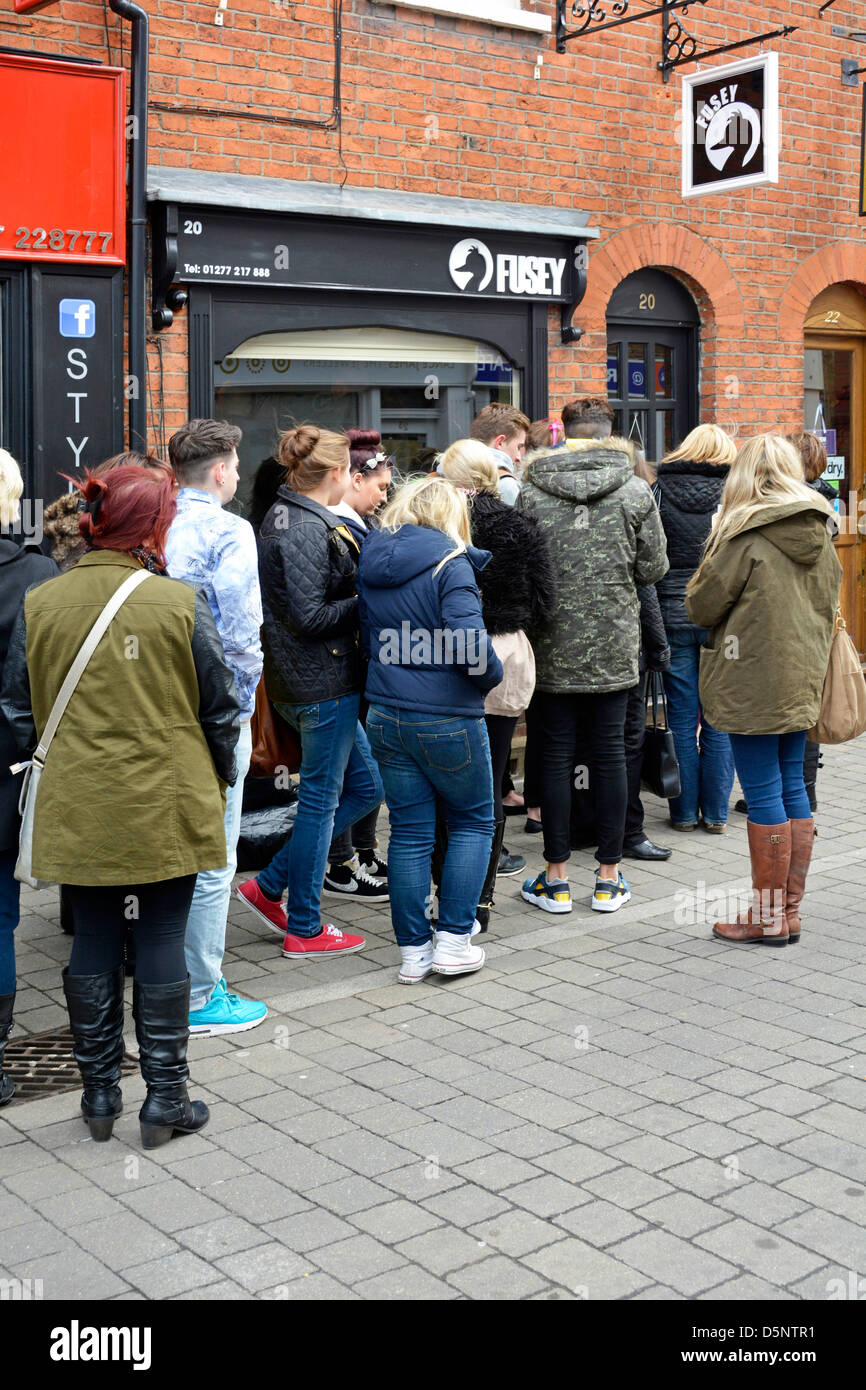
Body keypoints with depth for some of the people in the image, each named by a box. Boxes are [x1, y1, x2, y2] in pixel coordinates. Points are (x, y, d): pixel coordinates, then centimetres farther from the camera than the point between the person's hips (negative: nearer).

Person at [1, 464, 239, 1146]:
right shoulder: (180, 602, -10)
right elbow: (220, 706, -3)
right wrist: (220, 779, 12)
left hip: (78, 810, 3)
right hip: (167, 808, -2)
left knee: (94, 943, 13)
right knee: (161, 943, 7)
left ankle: (100, 1094, 23)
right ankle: (166, 1098, 14)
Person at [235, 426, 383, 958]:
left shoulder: (283, 518, 13)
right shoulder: (308, 529, -18)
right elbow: (310, 615, -23)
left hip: (302, 679, 10)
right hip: (325, 684, -10)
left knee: (365, 785, 18)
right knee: (321, 799, 2)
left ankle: (270, 885, 21)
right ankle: (304, 930, 15)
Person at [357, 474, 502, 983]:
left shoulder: (372, 564, 7)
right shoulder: (450, 566, -14)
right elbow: (469, 642, -23)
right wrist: (492, 676, -6)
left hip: (386, 715, 6)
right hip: (447, 718, -5)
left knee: (409, 830, 11)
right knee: (474, 821, 12)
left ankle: (413, 951, 15)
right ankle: (454, 941, 10)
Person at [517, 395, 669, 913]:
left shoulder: (531, 493, -4)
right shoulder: (635, 491, -4)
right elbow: (654, 567, 0)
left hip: (555, 645, 0)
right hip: (615, 645, 0)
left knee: (557, 754, 7)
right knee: (610, 753, 8)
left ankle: (557, 878, 13)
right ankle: (609, 878, 14)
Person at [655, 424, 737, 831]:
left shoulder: (658, 493, -3)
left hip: (673, 618, 0)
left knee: (682, 721, 8)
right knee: (719, 721, 8)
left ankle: (684, 811, 15)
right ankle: (716, 812, 14)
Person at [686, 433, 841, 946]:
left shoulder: (747, 536, -15)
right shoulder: (820, 533, 7)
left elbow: (701, 604, -9)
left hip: (754, 682, -7)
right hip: (803, 679, 7)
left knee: (763, 793, 0)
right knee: (792, 787, 12)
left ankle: (768, 916, 8)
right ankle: (790, 910, 19)